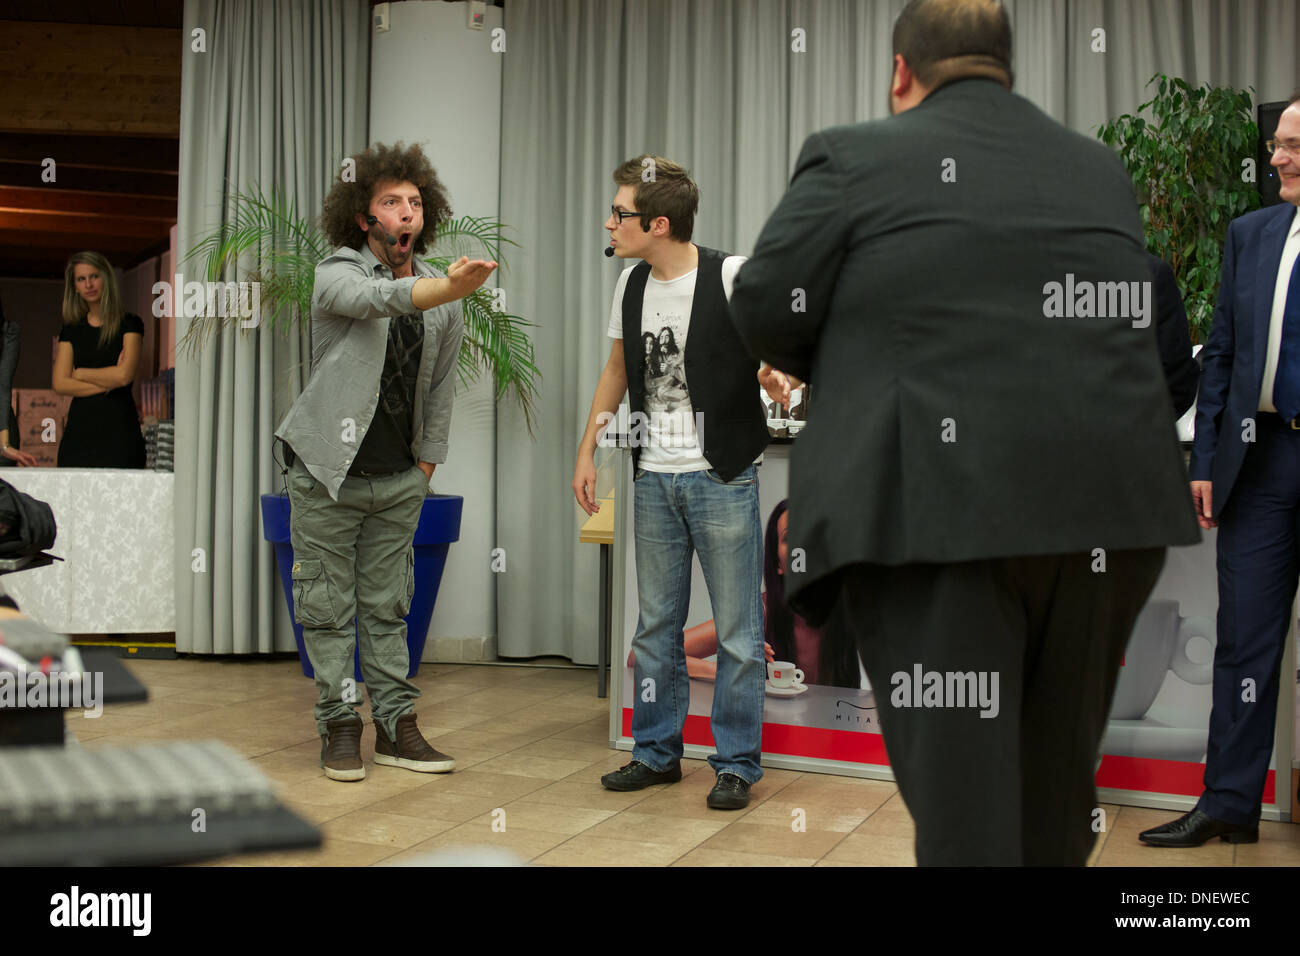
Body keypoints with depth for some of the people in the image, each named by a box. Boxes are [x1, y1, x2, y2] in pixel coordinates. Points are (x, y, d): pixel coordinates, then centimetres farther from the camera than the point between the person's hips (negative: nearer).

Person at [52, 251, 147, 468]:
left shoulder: (129, 324, 2)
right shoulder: (71, 330, 14)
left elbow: (124, 375, -11)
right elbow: (60, 384, 4)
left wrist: (79, 373, 2)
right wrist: (107, 383, -6)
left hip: (119, 428, -4)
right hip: (79, 425, 4)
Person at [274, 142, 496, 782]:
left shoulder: (443, 299, 3)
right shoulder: (336, 276, -11)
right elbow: (382, 298, -35)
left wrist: (425, 465, 10)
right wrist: (451, 288, -52)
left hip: (398, 480, 4)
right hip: (327, 475, -3)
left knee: (387, 607, 10)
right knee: (328, 608, 4)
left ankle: (396, 728, 17)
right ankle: (339, 726, 15)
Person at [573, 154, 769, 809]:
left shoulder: (733, 277, -11)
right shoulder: (632, 284, 8)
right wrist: (587, 451, 17)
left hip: (722, 478, -5)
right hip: (654, 478, 6)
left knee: (737, 630, 2)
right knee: (655, 624, 12)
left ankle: (736, 764, 14)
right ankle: (657, 753, 24)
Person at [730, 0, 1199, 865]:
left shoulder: (856, 156, 1)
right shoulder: (1103, 168, 15)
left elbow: (766, 308, -2)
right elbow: (1146, 326, 16)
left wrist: (854, 361, 18)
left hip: (936, 508, -5)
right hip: (1108, 505, 5)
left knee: (960, 782, 0)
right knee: (1057, 791, 20)